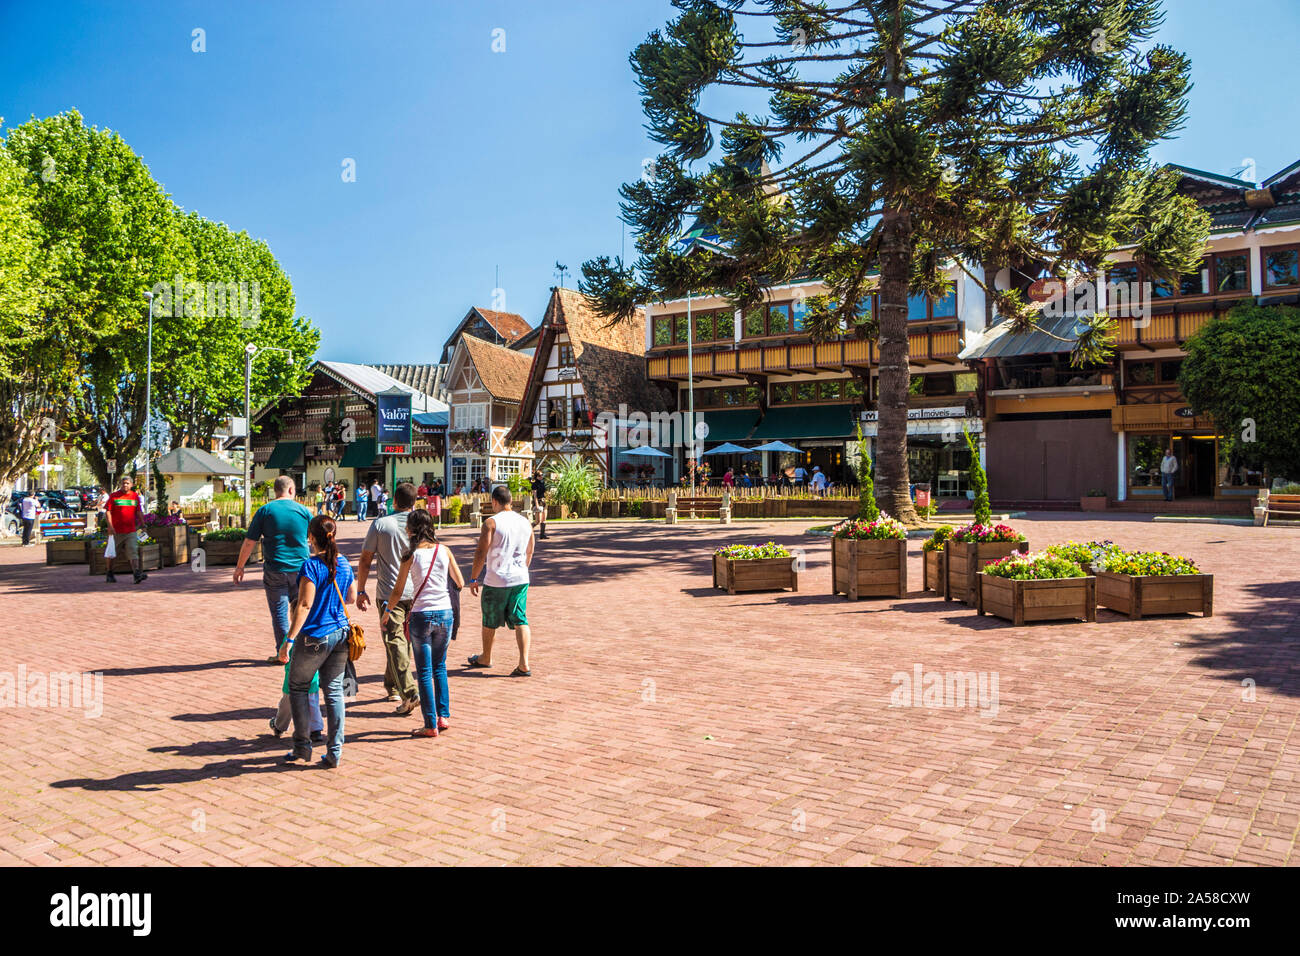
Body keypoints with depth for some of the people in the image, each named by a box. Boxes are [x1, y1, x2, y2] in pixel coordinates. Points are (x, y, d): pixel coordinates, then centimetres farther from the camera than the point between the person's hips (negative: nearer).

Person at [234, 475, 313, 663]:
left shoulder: (264, 511, -4)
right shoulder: (304, 511, 0)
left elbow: (249, 542, -4)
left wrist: (239, 567, 6)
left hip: (275, 570, -2)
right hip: (300, 568, 2)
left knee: (279, 612, 6)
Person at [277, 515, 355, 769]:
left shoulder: (311, 566, -14)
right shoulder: (344, 564, 5)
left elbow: (304, 606, -18)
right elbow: (351, 598, 15)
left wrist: (289, 639, -16)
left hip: (314, 637, -5)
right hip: (340, 634, 6)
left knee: (298, 688, 12)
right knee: (334, 691, 9)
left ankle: (302, 749, 17)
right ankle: (334, 753, 9)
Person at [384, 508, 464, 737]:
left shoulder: (411, 555, -6)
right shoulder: (444, 551, 1)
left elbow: (398, 591, -1)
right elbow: (460, 583, 6)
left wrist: (386, 613, 13)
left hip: (422, 615, -3)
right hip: (445, 614, 3)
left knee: (424, 672, 5)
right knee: (439, 667, 20)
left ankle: (431, 725, 7)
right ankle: (443, 715, 19)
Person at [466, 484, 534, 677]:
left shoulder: (491, 522, -11)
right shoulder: (525, 522, 7)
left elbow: (481, 553, -12)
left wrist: (474, 579, -3)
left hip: (496, 581, -4)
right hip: (520, 579, 4)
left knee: (490, 623, 14)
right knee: (520, 621, 4)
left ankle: (485, 658, 32)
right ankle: (524, 664, -7)